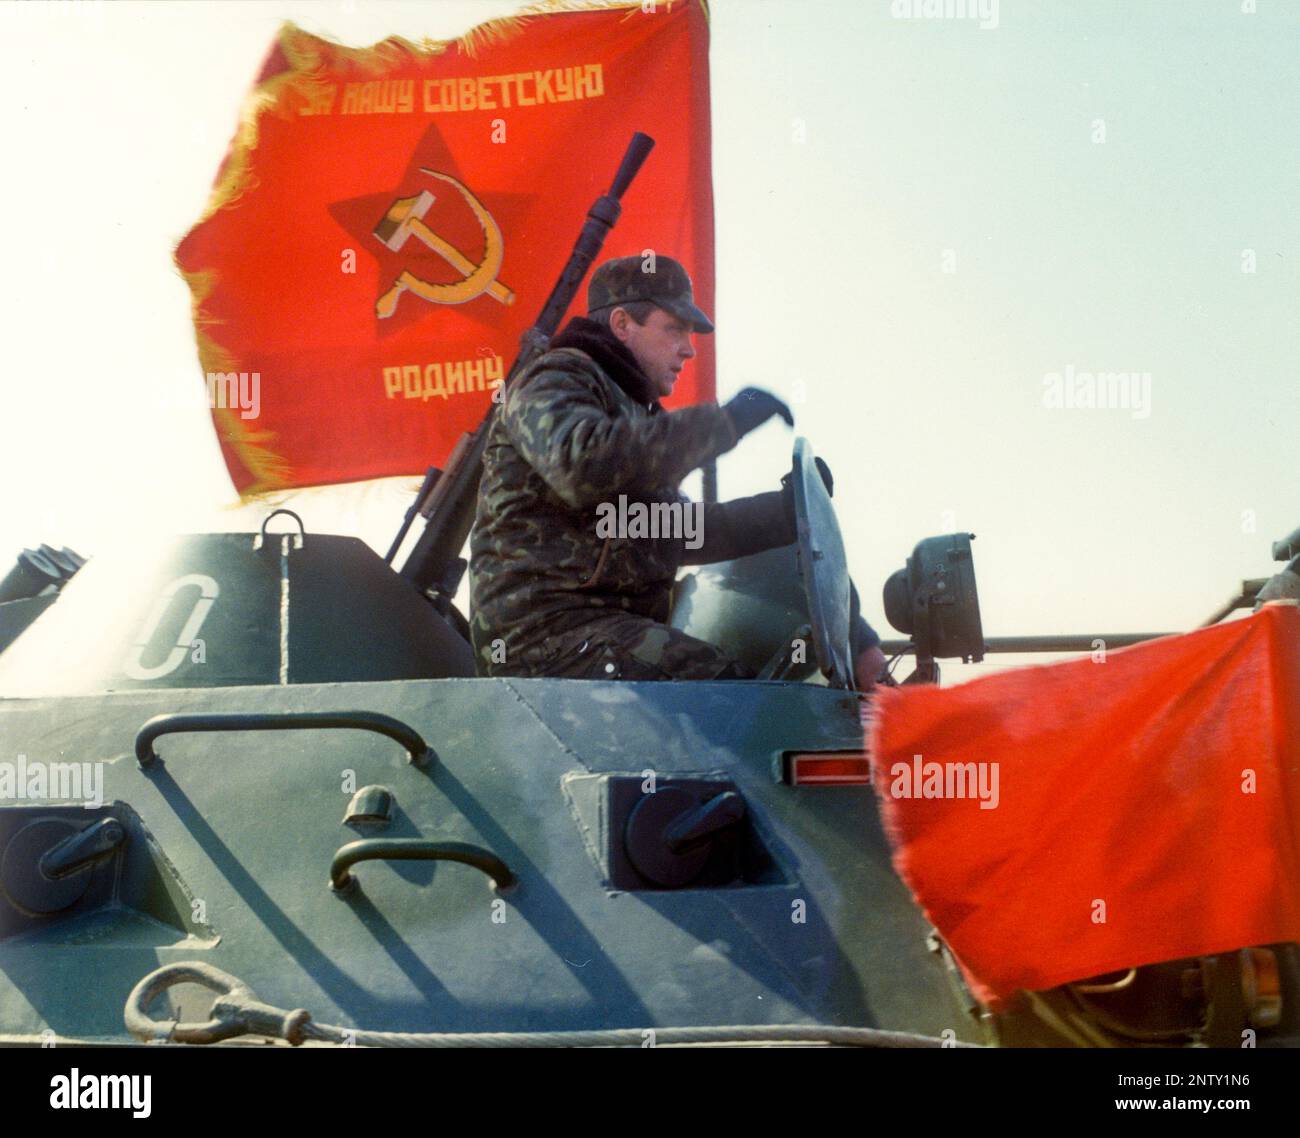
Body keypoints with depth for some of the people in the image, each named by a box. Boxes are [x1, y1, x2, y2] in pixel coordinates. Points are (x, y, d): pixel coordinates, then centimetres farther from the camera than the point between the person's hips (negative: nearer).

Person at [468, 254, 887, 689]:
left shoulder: (631, 411, 31)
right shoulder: (555, 381, -1)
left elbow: (679, 531, 34)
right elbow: (583, 465, -25)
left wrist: (787, 508, 23)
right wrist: (724, 422, -18)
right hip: (548, 625, -10)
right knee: (720, 685, -28)